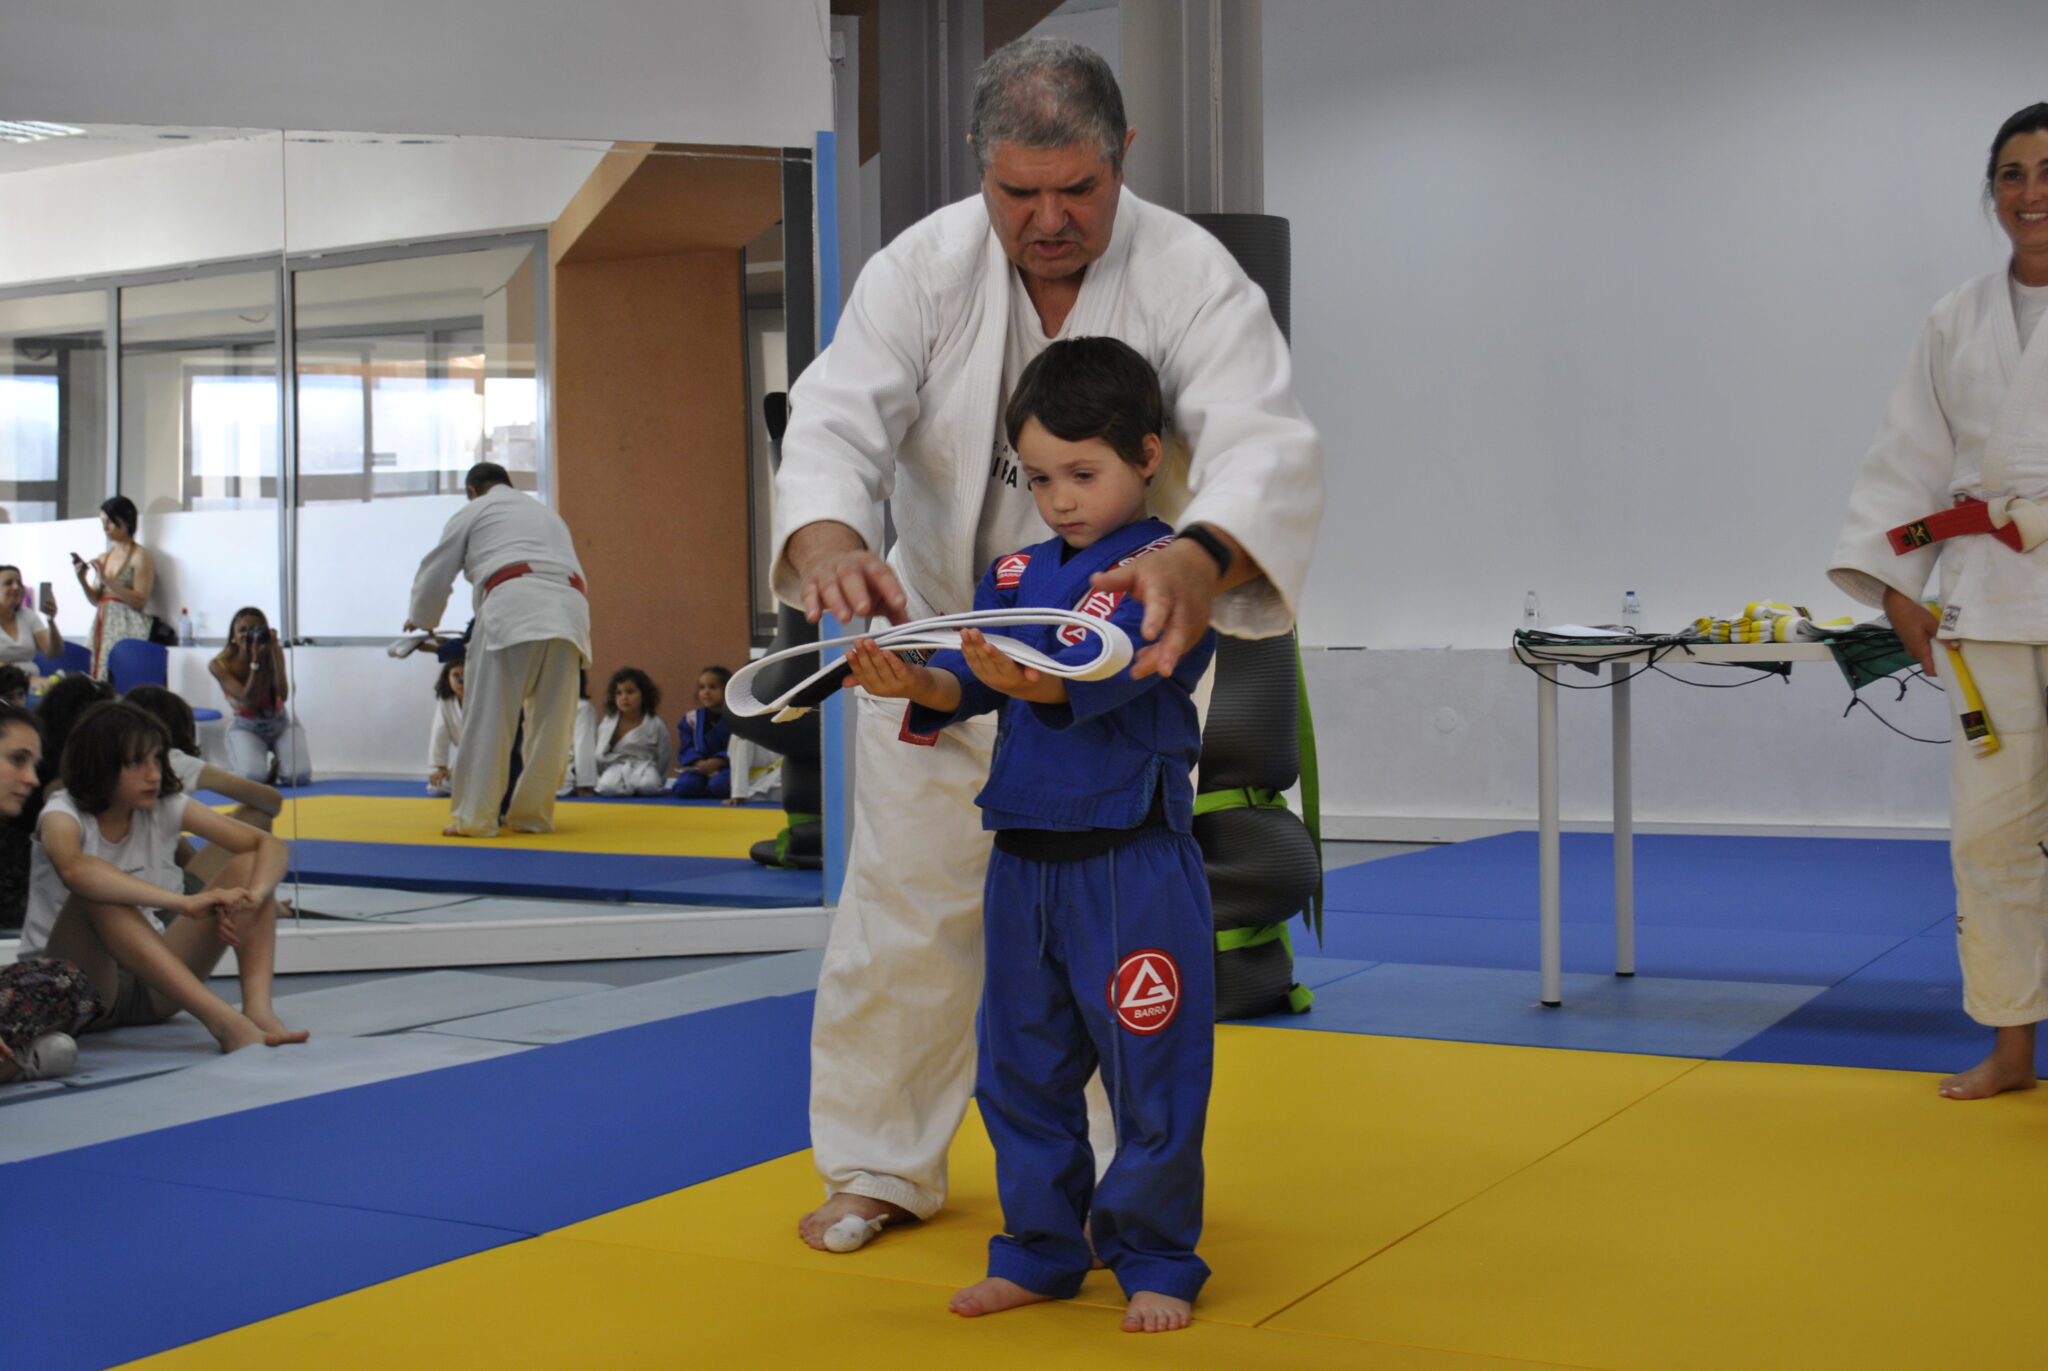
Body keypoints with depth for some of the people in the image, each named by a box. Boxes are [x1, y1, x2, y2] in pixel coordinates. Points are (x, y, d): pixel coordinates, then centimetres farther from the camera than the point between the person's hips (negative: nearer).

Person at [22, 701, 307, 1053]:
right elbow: (73, 868, -39)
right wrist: (185, 902, -47)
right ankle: (222, 1020, -47)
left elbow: (270, 846, -8)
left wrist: (253, 898, -31)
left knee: (249, 866, -12)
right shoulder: (63, 813, -13)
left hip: (148, 984, 5)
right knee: (99, 895, -35)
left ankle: (258, 1008, -36)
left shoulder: (166, 806, 0)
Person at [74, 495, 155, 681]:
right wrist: (82, 579, 1)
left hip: (127, 629, -7)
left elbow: (139, 601, -12)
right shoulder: (103, 558, 16)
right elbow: (95, 599, 18)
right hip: (103, 626, 7)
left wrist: (107, 579, -16)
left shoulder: (140, 556, -4)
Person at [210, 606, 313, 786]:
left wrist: (275, 651, -34)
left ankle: (278, 762, 16)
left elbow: (283, 695, -31)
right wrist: (255, 661, -38)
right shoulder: (220, 665, -18)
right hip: (246, 727, -1)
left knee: (299, 777, -22)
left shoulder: (273, 653, -16)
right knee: (252, 778, -29)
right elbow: (249, 701, -28)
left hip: (281, 723, 1)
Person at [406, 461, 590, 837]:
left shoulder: (472, 512, 20)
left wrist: (420, 622, 41)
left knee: (488, 719, -3)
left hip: (514, 608, -5)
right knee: (551, 724, 10)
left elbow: (435, 574, 23)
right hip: (568, 609, 5)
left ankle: (475, 817, -6)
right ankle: (532, 814, 14)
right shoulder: (548, 514, 36)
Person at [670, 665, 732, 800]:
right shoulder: (692, 719, 9)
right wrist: (699, 763, -18)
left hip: (727, 766, -3)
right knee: (683, 788, -26)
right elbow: (686, 748, 3)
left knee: (719, 785, -37)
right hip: (701, 767, 3)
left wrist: (717, 762, -26)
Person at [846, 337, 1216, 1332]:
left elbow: (1104, 667, -25)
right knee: (1021, 1070, 15)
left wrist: (1026, 677, -44)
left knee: (1151, 1075, 2)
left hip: (1132, 865, -6)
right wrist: (917, 683, -23)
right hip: (1024, 862, 6)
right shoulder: (1016, 573, 11)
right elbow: (968, 678, -1)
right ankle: (1040, 1251, 30)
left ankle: (1157, 1262, 20)